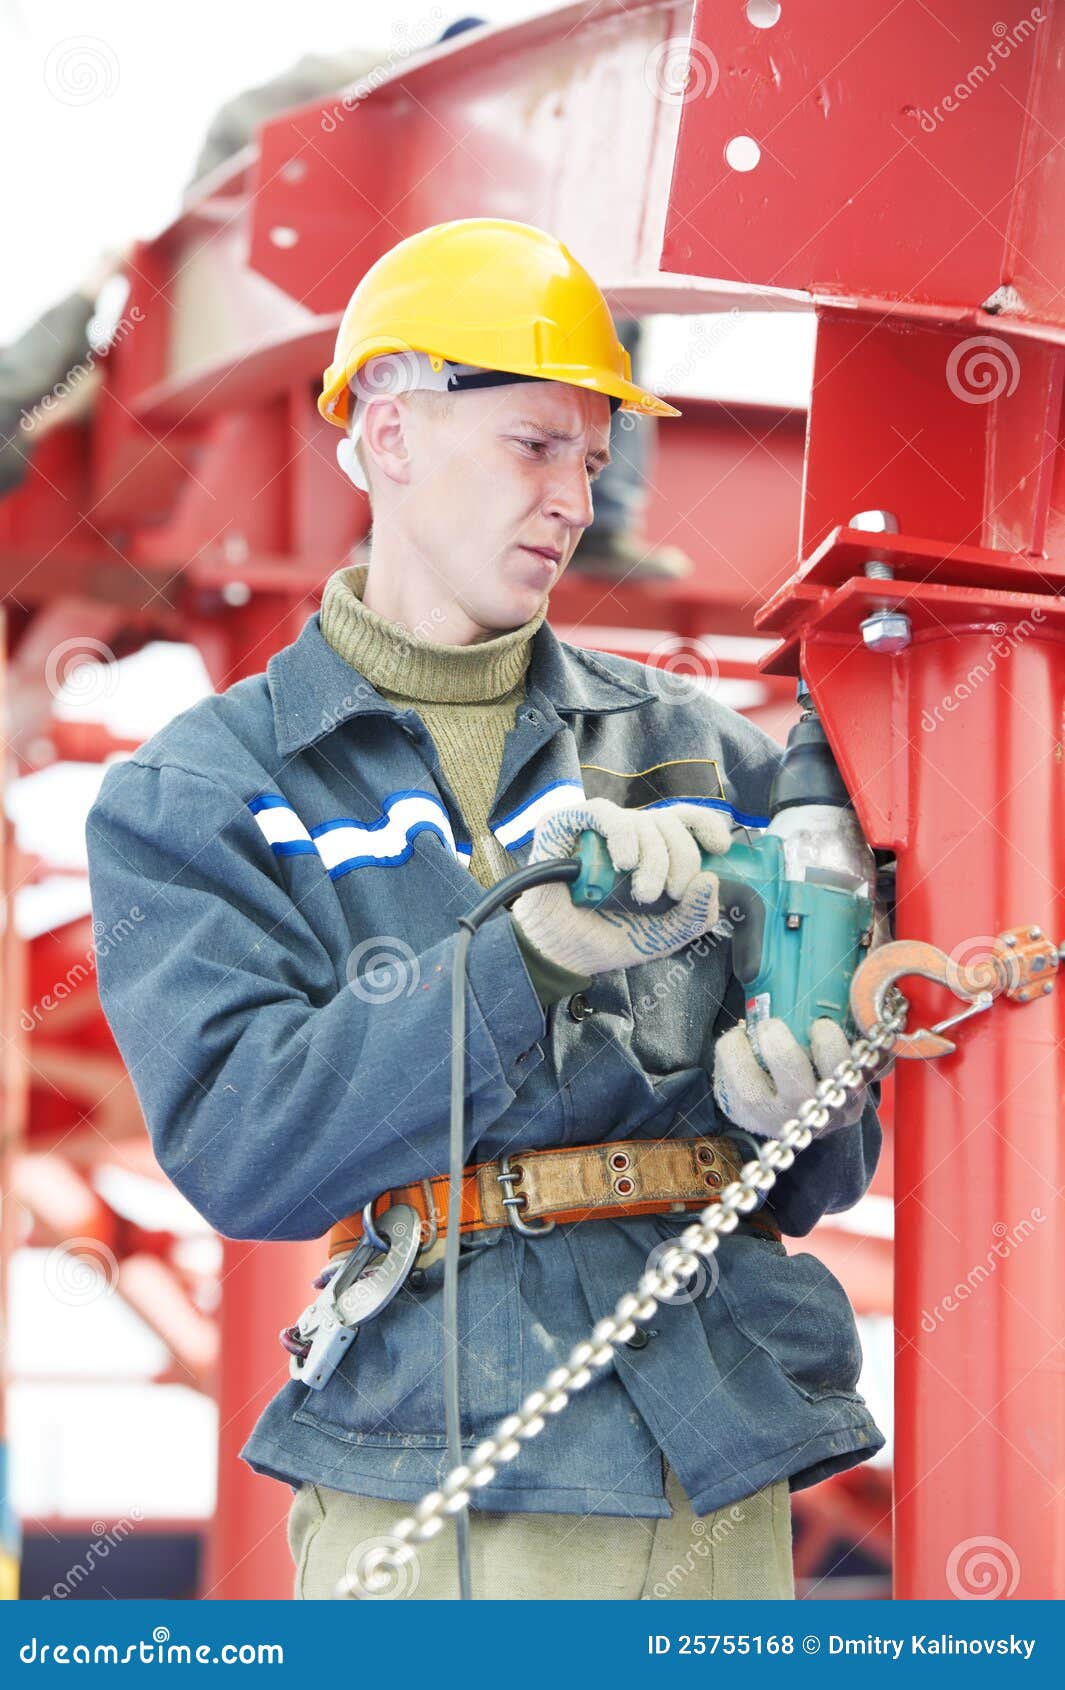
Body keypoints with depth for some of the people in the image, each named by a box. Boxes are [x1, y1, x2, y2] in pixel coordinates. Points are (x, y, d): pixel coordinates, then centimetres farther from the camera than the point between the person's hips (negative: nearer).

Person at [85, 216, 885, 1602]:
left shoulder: (697, 752, 13)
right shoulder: (198, 796, 4)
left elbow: (829, 1165, 13)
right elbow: (237, 1147, -12)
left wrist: (784, 1095, -11)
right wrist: (532, 953, -22)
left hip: (730, 1484, 3)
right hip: (433, 1492, -3)